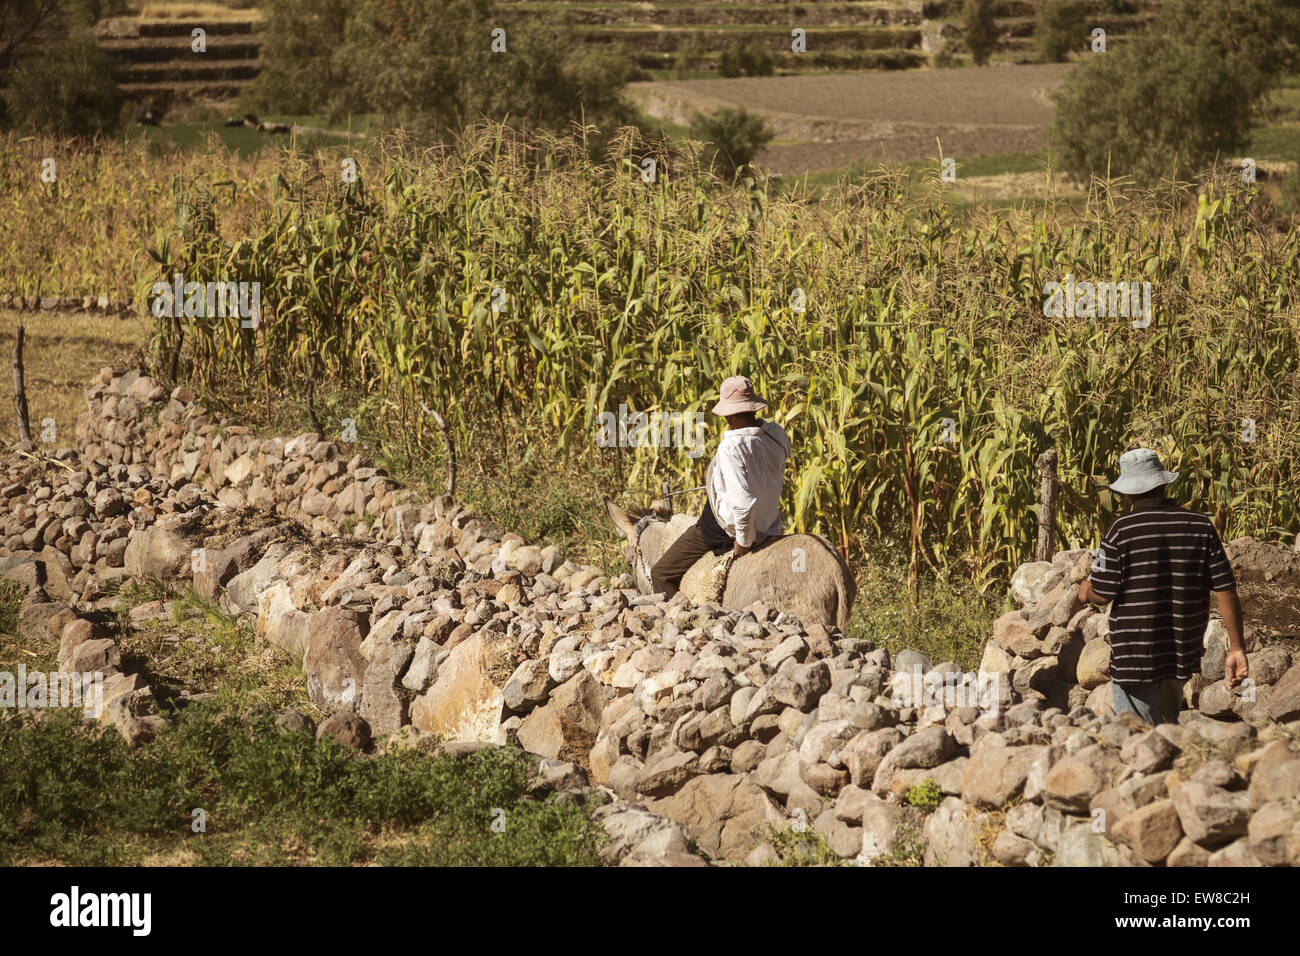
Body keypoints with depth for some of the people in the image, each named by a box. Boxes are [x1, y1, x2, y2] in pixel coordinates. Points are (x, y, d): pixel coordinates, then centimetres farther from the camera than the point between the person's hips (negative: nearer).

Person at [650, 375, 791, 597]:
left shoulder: (731, 448, -31)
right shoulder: (775, 434, -7)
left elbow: (743, 502, -36)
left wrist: (743, 541, -19)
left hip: (728, 528, -8)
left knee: (661, 575, 4)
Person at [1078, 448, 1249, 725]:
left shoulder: (1122, 530, -11)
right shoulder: (1201, 526, 0)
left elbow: (1102, 594, -10)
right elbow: (1226, 590, -2)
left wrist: (1085, 590, 14)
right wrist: (1237, 647, 4)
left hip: (1134, 656, -5)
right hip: (1183, 655, 5)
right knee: (1168, 732, 24)